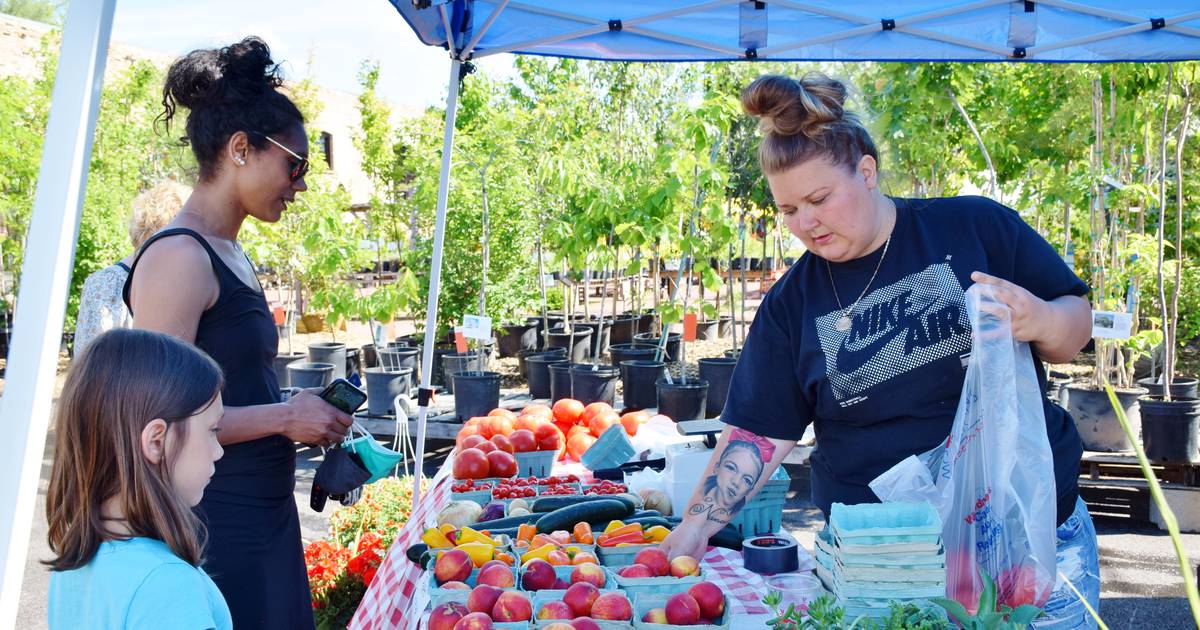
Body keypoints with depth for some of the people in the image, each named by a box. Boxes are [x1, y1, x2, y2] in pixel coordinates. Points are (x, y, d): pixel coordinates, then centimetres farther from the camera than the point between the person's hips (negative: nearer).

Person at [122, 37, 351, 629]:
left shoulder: (231, 256, 12)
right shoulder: (179, 258, -16)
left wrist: (303, 412, 7)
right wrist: (285, 416, -14)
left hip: (265, 516, 9)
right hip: (216, 529, -9)